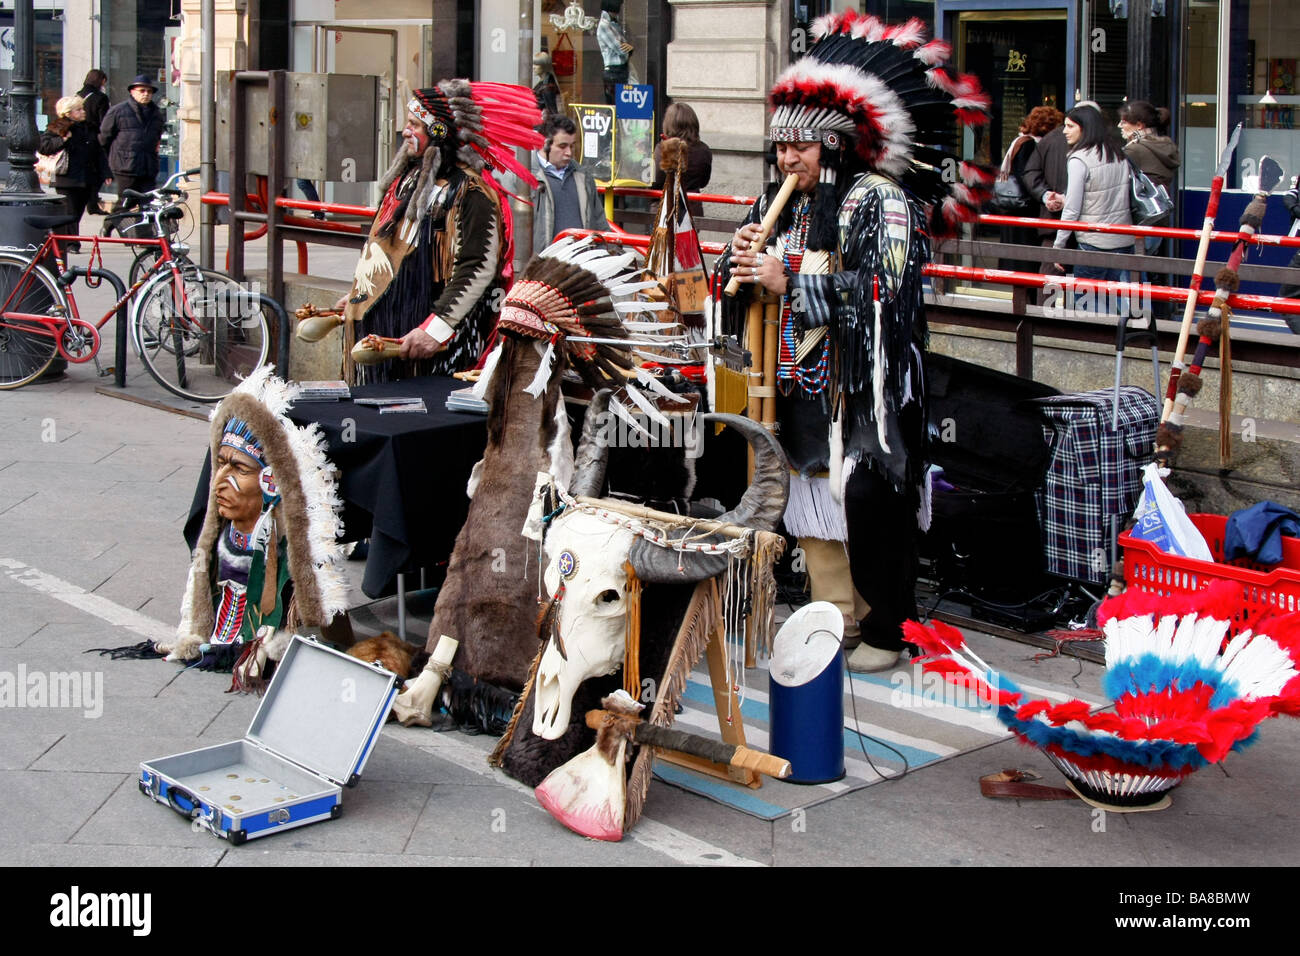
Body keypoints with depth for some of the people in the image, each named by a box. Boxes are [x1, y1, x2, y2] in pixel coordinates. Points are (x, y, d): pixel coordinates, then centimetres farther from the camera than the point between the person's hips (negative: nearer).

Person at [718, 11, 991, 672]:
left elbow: (881, 290, -22)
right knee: (811, 503, 11)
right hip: (799, 387, 7)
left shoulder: (880, 202, -9)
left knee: (867, 503, -6)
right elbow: (740, 290, 17)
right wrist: (740, 260, -7)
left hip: (861, 392, -7)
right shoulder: (780, 204, 13)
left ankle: (887, 629, 7)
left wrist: (789, 282, -21)